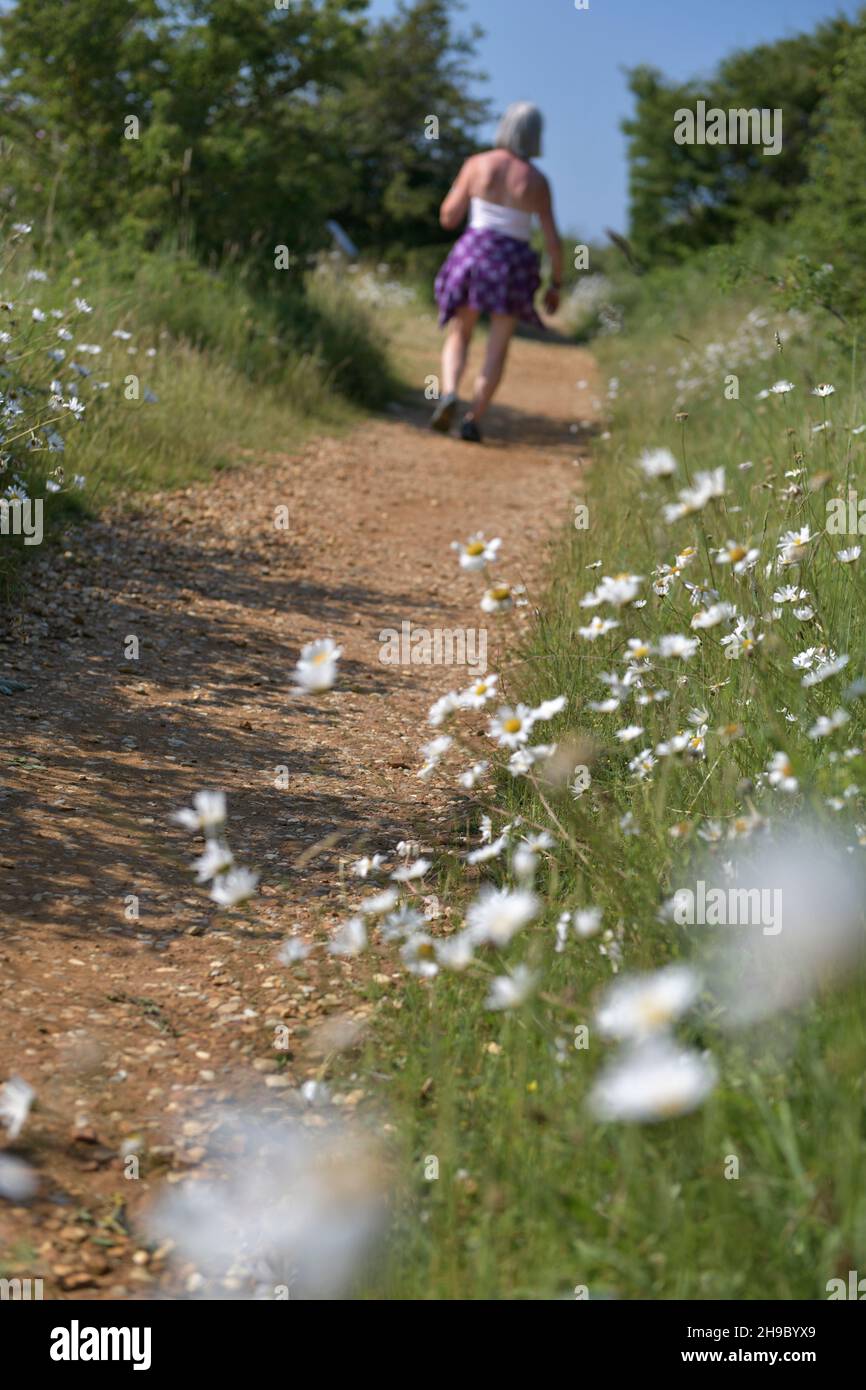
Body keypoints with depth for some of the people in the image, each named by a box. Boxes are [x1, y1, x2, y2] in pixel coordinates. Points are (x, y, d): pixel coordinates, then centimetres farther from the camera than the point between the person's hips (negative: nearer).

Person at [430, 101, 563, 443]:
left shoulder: (478, 164, -3)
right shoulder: (537, 180, -3)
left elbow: (448, 217, 0)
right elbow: (552, 240, -4)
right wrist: (556, 285, 8)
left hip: (475, 254, 1)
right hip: (514, 264, 0)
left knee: (458, 336, 14)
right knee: (497, 349, 9)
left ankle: (449, 394, -12)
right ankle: (473, 419, -3)